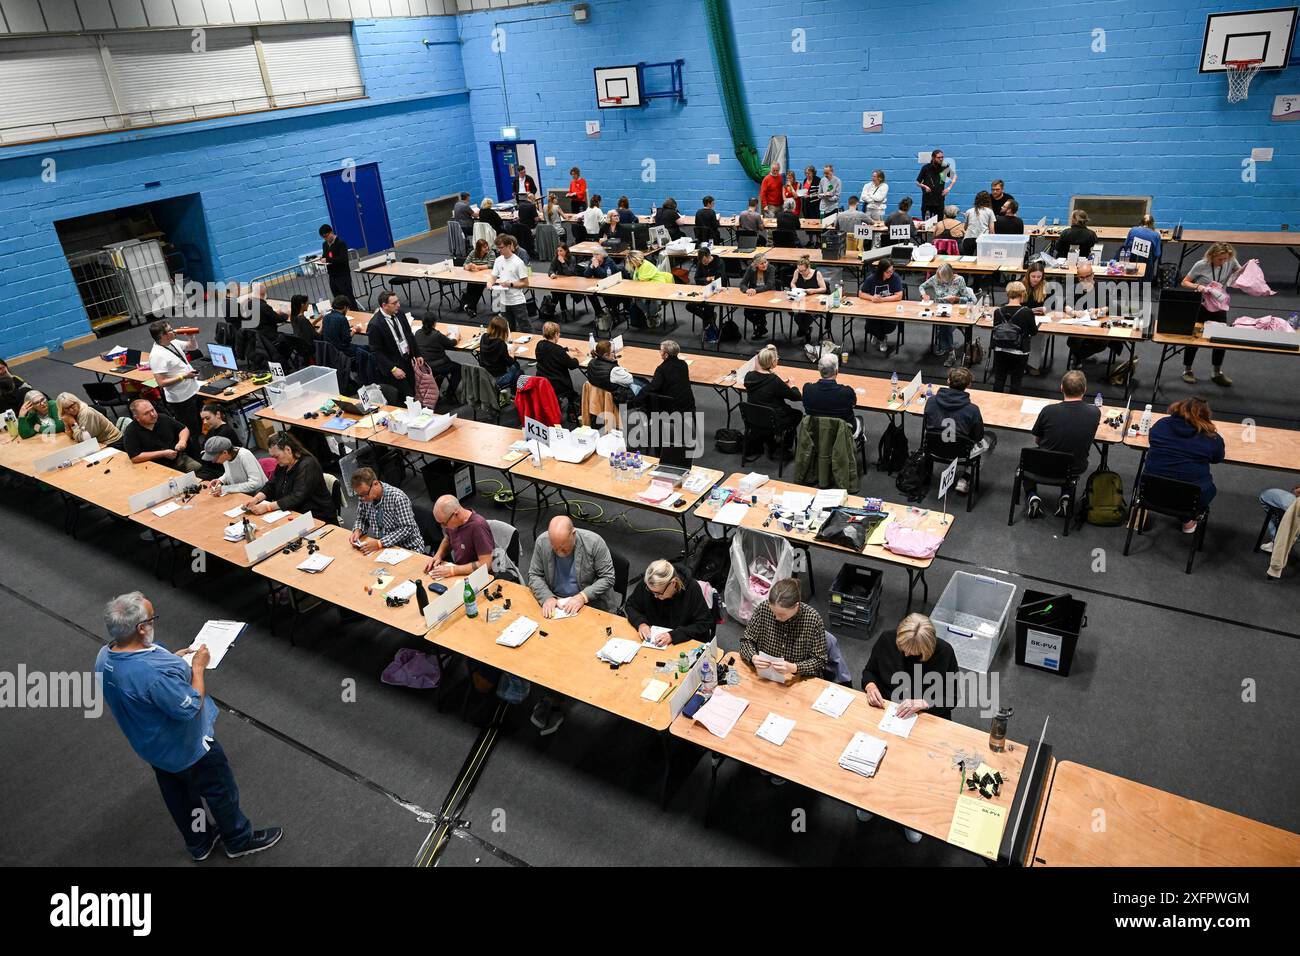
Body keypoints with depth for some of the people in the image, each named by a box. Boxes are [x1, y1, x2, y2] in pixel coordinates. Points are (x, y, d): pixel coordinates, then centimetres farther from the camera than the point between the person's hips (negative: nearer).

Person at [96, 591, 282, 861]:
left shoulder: (104, 656, -14)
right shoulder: (155, 673, -42)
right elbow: (191, 708, -31)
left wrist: (172, 659, 1)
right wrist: (198, 667, -21)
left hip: (152, 747, 8)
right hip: (186, 748, -8)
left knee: (177, 794, 28)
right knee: (220, 791, 17)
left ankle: (198, 843, 50)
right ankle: (240, 840, 39)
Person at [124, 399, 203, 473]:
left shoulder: (164, 419, 4)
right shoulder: (131, 432, -9)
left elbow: (184, 429, 18)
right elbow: (134, 458, -15)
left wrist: (182, 441, -6)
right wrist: (163, 454, -15)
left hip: (178, 459, 5)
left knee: (198, 468, -19)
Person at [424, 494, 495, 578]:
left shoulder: (478, 525, -26)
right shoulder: (452, 521, -5)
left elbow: (485, 564, -25)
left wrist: (452, 570, -26)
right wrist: (438, 555, -1)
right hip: (457, 569, 7)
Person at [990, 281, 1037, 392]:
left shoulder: (998, 311, -10)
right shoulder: (1027, 312, -16)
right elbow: (1033, 331, -1)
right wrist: (1037, 323, 20)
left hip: (1000, 351, 2)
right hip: (1019, 353, -2)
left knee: (999, 379, 14)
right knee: (1016, 381, 11)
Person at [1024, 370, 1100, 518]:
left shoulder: (1049, 411, -23)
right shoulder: (1095, 413, -16)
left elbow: (1036, 441, -4)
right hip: (1075, 471, 2)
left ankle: (1032, 495, 10)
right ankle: (1066, 497, 18)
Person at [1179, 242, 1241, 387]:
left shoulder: (1230, 262, -6)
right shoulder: (1201, 265, -16)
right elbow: (1184, 282, -7)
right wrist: (1197, 286, -25)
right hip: (1200, 306, -3)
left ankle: (1217, 373, 19)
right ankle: (1187, 370, 23)